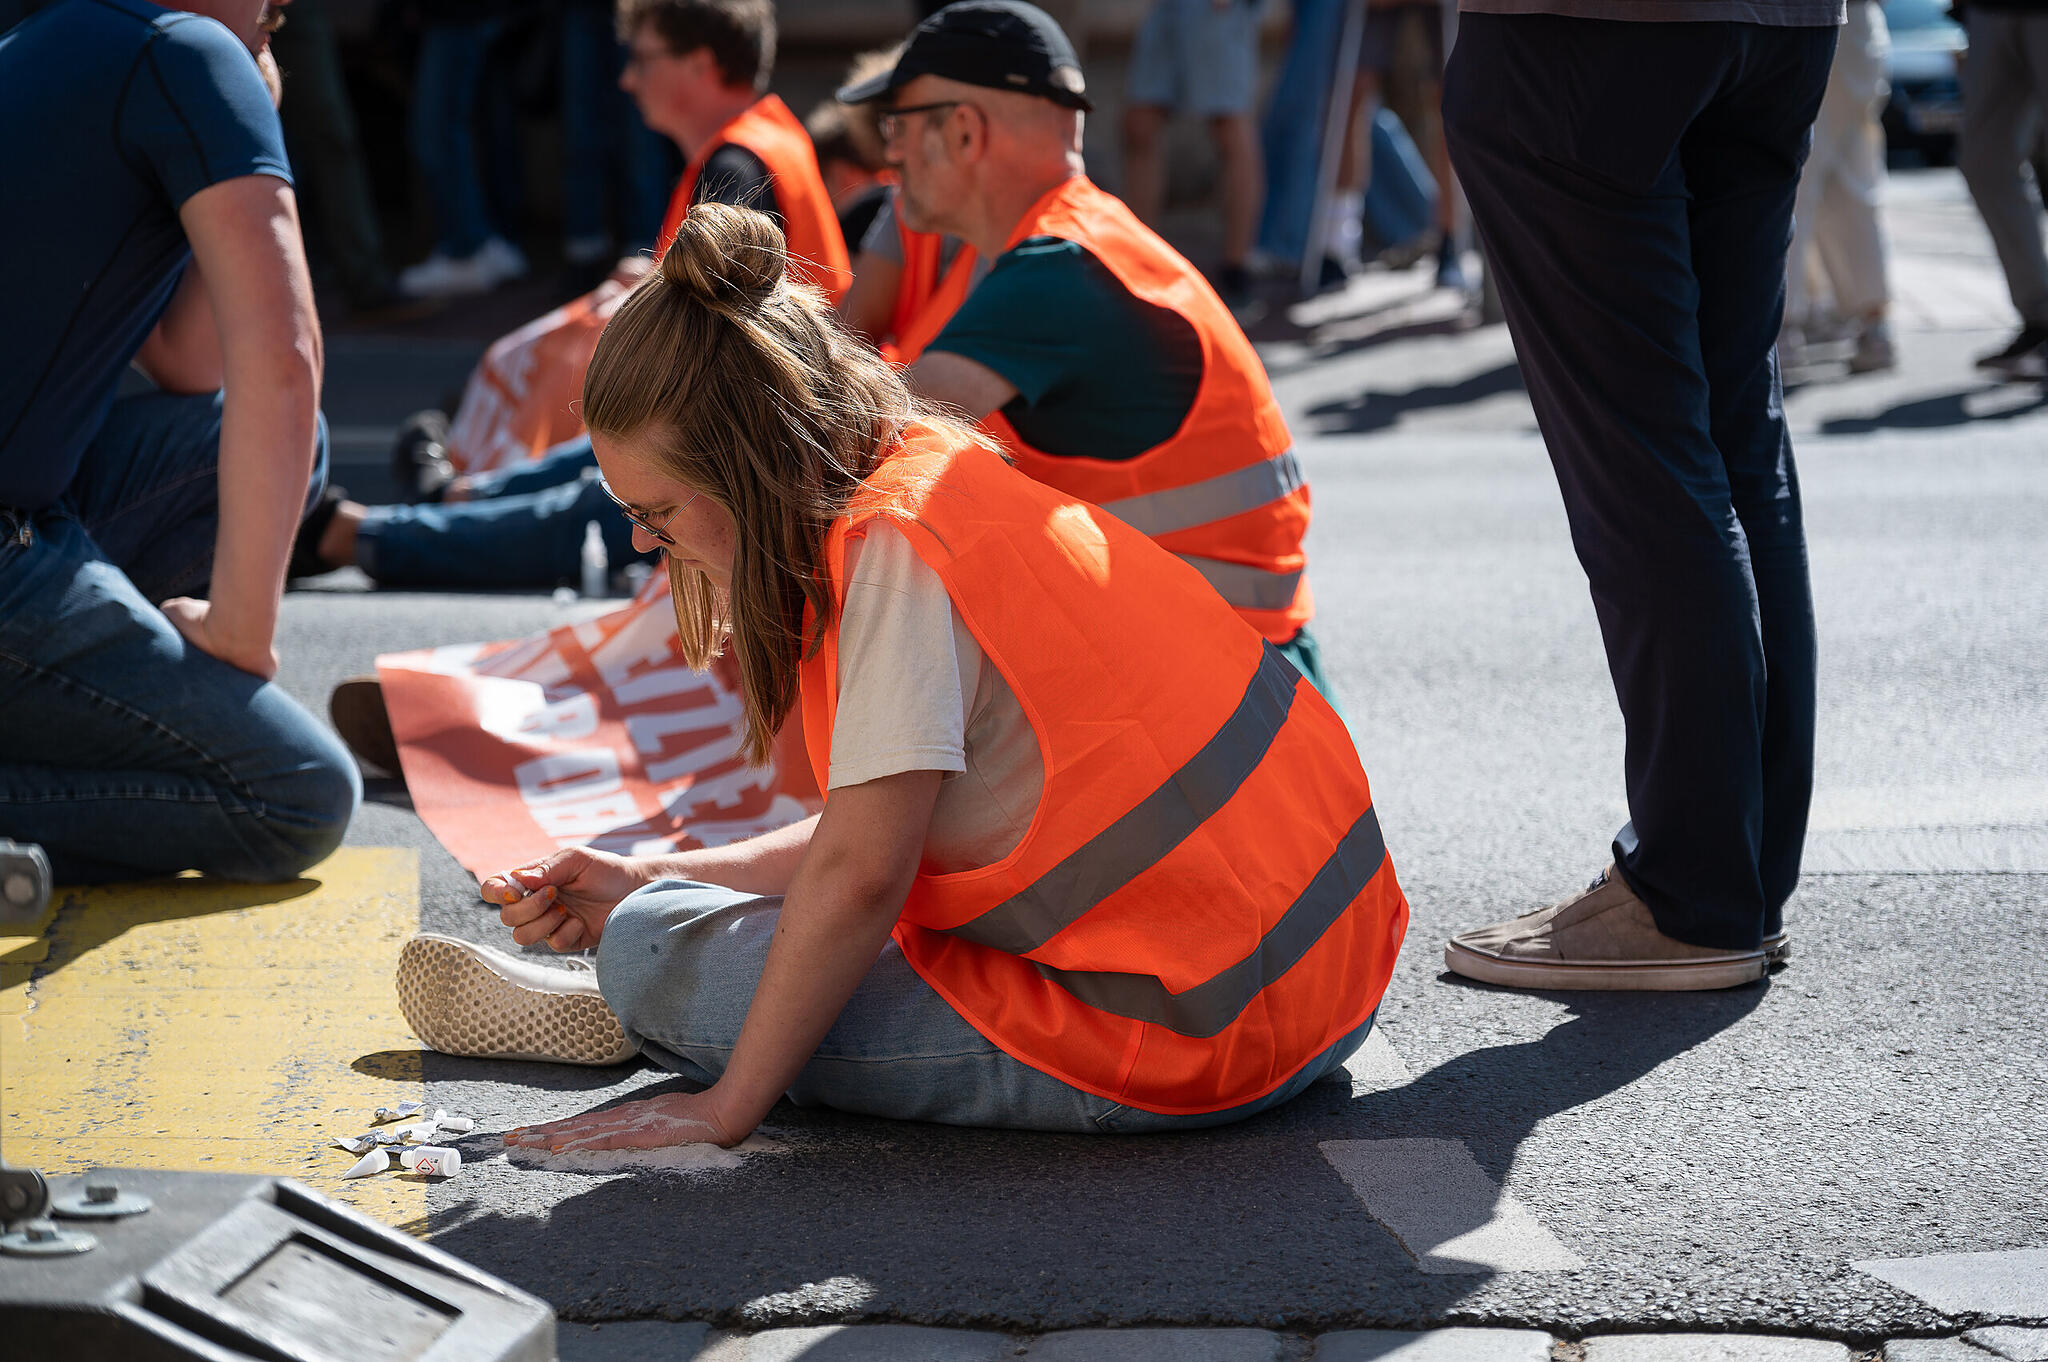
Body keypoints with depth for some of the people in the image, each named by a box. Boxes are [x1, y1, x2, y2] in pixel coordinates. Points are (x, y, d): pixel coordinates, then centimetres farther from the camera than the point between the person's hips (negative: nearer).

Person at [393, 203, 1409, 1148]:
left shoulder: (894, 546, -17)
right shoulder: (949, 480, 12)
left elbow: (861, 872, -20)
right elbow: (882, 828, 15)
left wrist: (726, 1103, -12)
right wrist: (642, 885, 10)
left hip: (1185, 1037, -10)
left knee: (657, 958, -7)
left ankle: (635, 1022, 20)